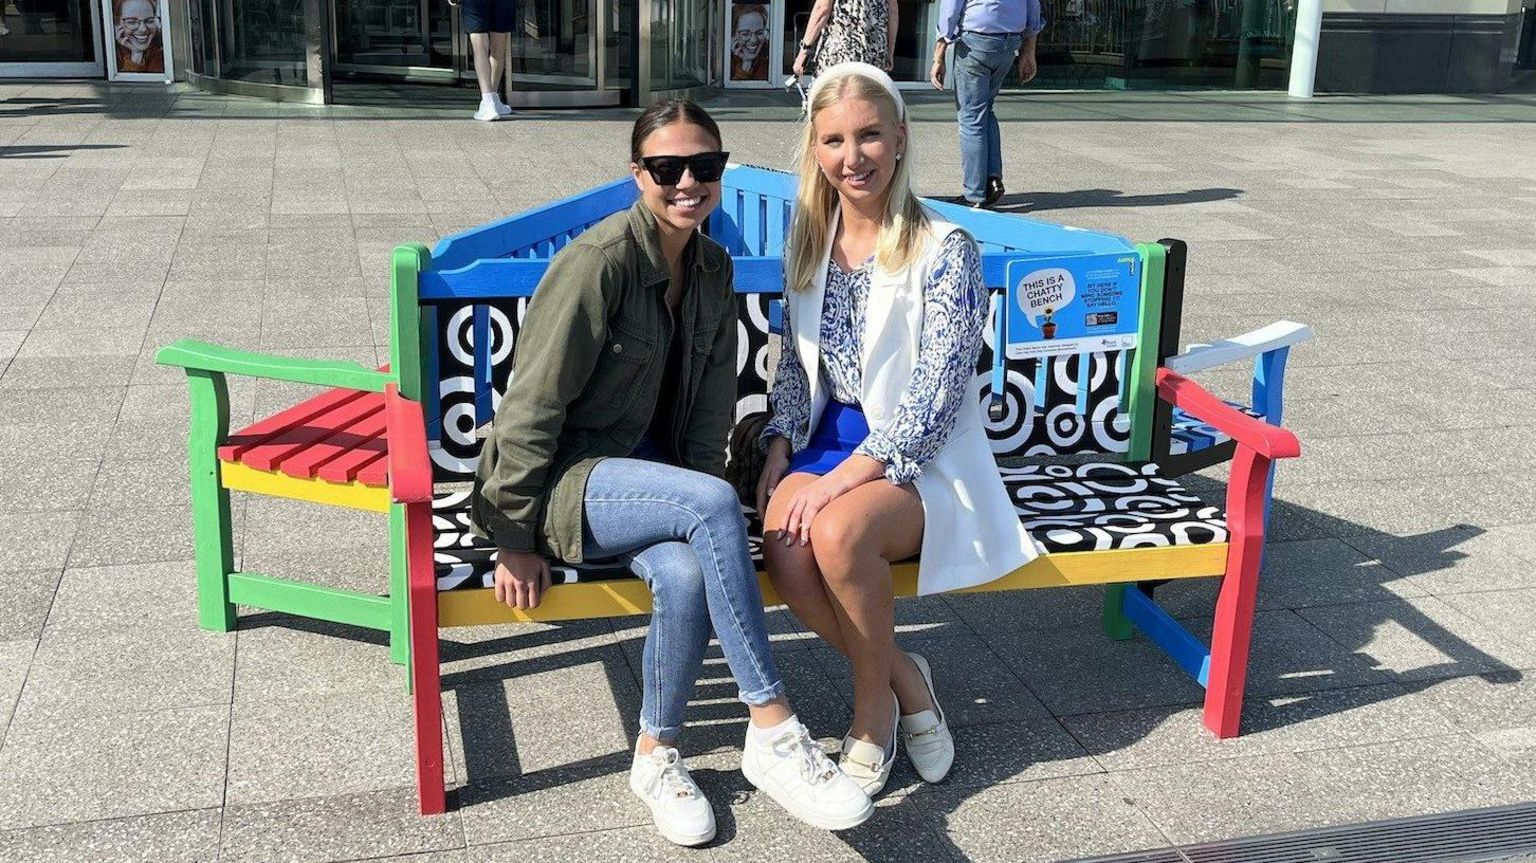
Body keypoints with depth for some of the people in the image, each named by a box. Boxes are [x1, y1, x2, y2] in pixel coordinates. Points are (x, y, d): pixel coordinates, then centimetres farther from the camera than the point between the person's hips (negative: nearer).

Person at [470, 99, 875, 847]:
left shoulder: (713, 268, 4)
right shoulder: (600, 259, -17)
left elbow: (710, 408, 7)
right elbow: (532, 404, -15)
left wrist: (699, 499, -6)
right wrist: (516, 540, -13)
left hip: (649, 472, 5)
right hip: (564, 480, -5)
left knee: (688, 574, -29)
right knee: (716, 504, -33)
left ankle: (656, 755, -5)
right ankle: (772, 733, -24)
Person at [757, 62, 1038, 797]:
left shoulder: (945, 251, -12)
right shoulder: (809, 241, 6)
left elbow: (934, 400, -16)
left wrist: (842, 479, -23)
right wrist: (779, 452, -2)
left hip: (921, 456, -5)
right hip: (829, 437, 5)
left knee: (837, 532, -34)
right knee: (784, 550, -26)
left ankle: (875, 703, -7)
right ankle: (903, 680, -1)